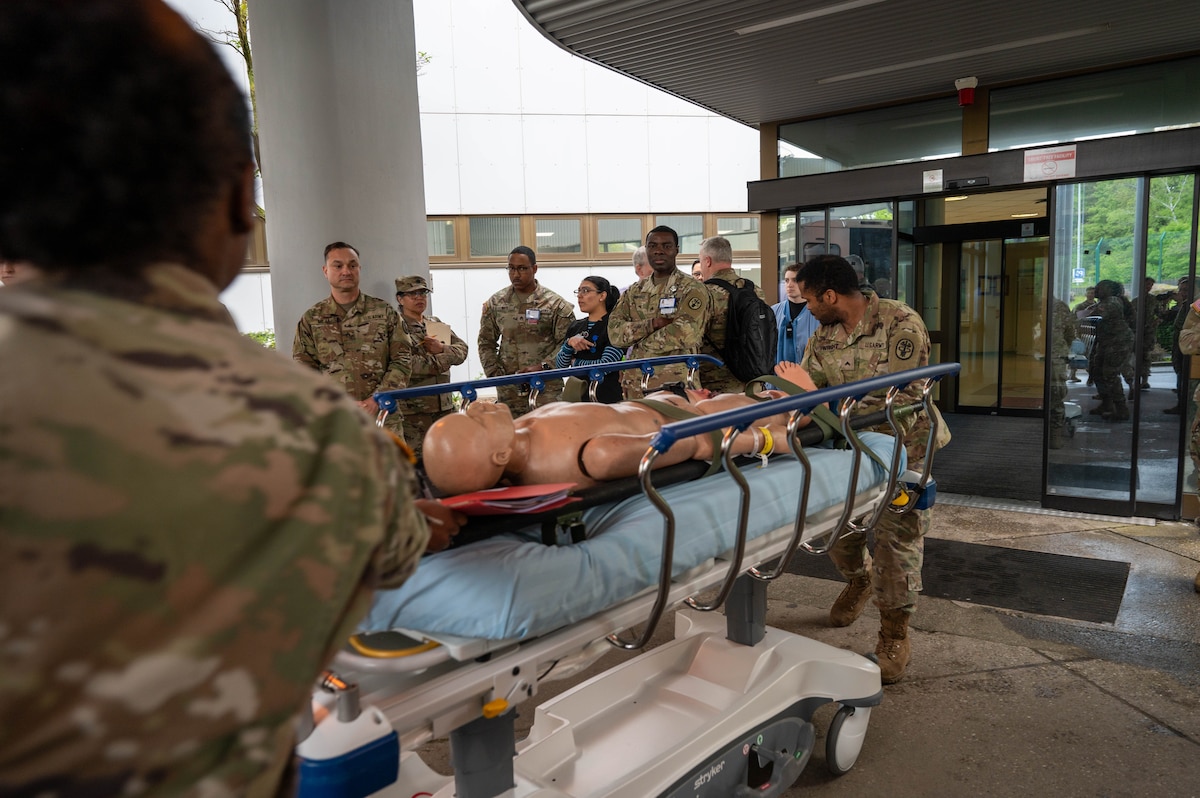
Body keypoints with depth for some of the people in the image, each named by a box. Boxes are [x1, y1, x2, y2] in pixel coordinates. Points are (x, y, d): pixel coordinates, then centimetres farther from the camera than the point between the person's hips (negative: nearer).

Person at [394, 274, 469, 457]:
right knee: (417, 457, -7)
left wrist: (442, 348, -11)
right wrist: (442, 360, -10)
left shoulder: (436, 324, 18)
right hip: (413, 408, -7)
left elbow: (462, 350, 11)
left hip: (443, 405, 7)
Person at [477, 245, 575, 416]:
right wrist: (494, 373, 2)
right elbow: (486, 342, 15)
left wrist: (541, 367, -14)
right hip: (508, 388, 3)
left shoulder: (555, 304, -2)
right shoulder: (495, 303, 9)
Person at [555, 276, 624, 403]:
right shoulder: (575, 326, 14)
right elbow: (559, 365, 11)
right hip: (577, 396, 5)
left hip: (607, 399, -5)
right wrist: (569, 344, -8)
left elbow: (606, 366, -16)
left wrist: (576, 362, -1)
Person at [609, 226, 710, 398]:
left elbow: (684, 334, -18)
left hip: (676, 385, -4)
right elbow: (614, 333, 1)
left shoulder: (692, 288, -3)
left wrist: (639, 344, -5)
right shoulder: (634, 292, 14)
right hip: (635, 385, 5)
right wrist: (654, 323, -14)